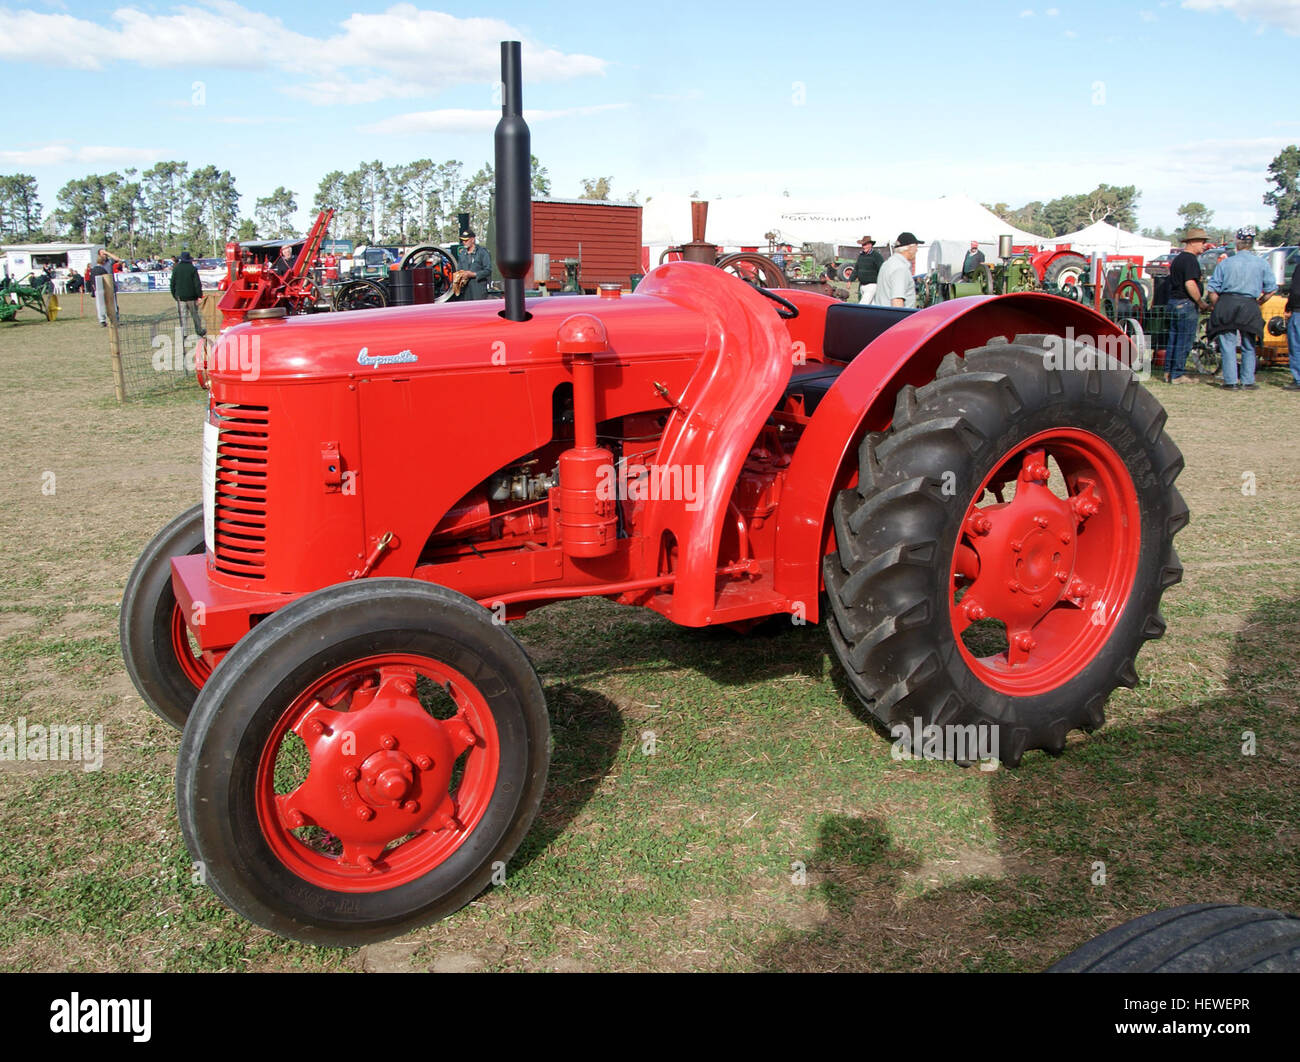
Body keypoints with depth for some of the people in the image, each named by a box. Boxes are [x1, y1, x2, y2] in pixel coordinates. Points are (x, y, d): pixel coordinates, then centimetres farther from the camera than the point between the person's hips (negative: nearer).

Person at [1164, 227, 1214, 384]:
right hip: (1187, 303, -10)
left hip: (1173, 302, 10)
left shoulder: (1177, 258, 16)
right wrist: (1202, 303, -15)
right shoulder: (1190, 259, -14)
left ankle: (1168, 373, 15)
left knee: (1173, 339, 12)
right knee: (1184, 341, -5)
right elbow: (1190, 284, -23)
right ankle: (1177, 375, -3)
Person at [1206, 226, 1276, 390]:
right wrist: (1258, 302, 18)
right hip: (1250, 307, 1)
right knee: (1248, 347, 11)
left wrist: (1215, 307, 11)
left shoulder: (1225, 263, 0)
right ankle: (1248, 382, 12)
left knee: (1228, 345, 4)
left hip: (1227, 304, -1)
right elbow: (1271, 289, 3)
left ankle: (1230, 381, 3)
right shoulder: (1262, 264, 3)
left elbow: (1213, 289, -1)